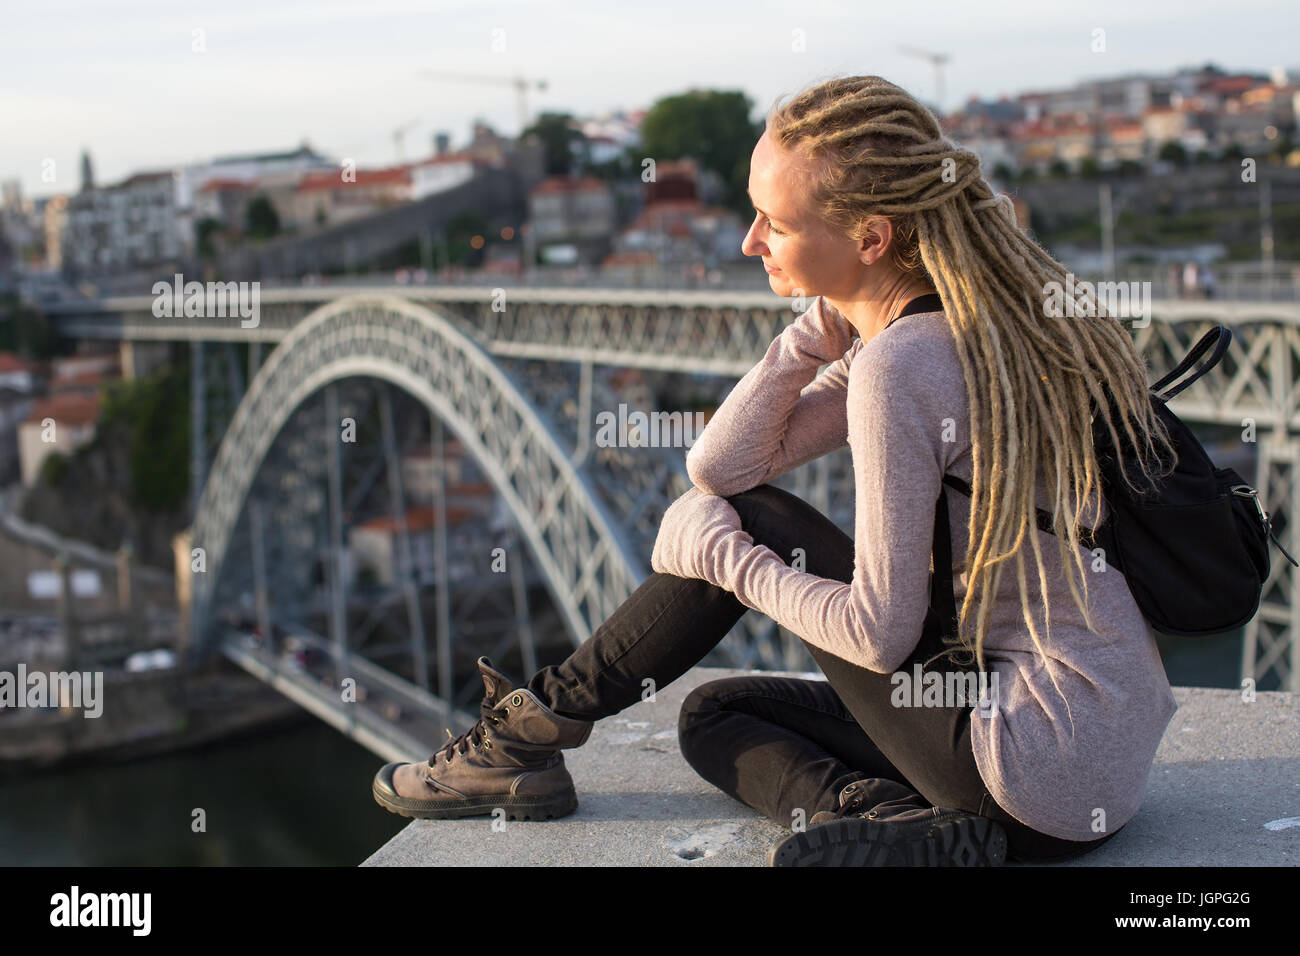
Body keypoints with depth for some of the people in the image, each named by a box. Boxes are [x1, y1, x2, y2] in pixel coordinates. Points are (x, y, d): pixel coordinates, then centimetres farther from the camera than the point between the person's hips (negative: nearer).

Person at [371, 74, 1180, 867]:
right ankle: (908, 828, -6)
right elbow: (719, 468, 6)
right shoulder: (970, 323, 8)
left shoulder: (898, 367, -21)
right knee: (716, 716, 16)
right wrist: (818, 334, -5)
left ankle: (537, 724, 7)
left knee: (745, 525, -2)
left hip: (1047, 762, -9)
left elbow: (881, 634, -16)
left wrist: (726, 552, -4)